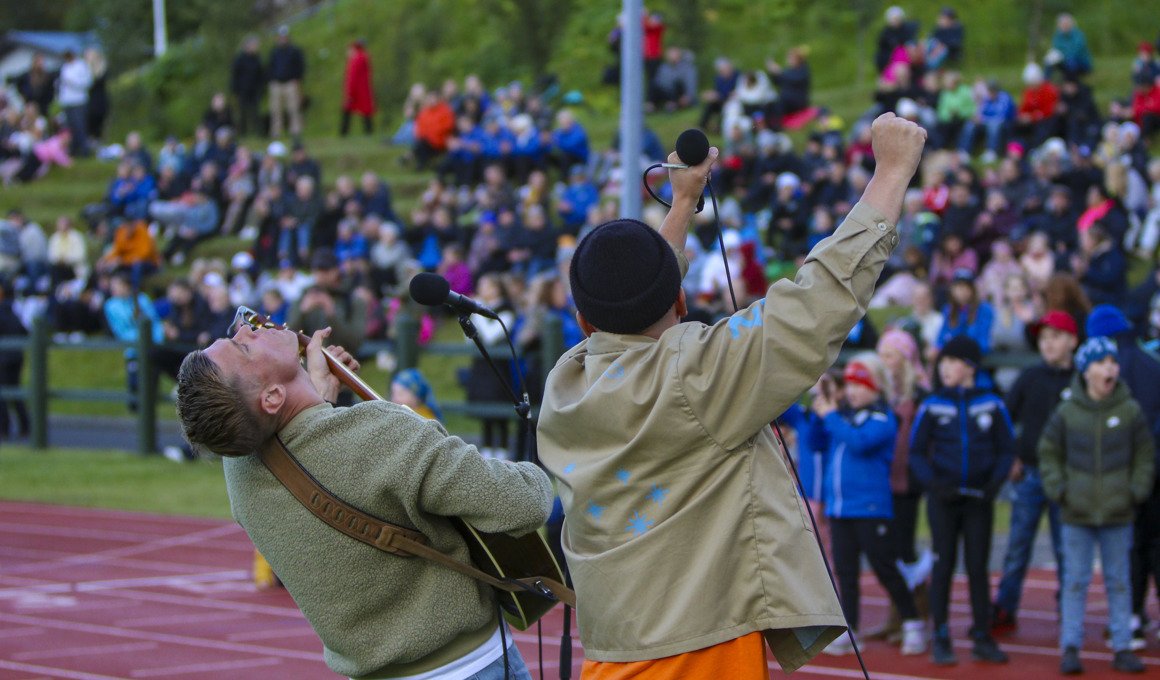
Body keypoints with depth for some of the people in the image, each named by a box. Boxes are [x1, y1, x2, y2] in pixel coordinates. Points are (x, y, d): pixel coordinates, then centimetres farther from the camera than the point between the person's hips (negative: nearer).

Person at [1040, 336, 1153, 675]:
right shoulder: (1067, 412, -3)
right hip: (1076, 514, -1)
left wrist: (1137, 490, -1)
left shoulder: (1131, 411, -1)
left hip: (1119, 514, 1)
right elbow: (1049, 453, 7)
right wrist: (1057, 489, -2)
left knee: (1119, 582, 7)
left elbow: (1145, 454, 9)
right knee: (1075, 582, 1)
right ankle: (1070, 648, 5)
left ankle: (1122, 648, 12)